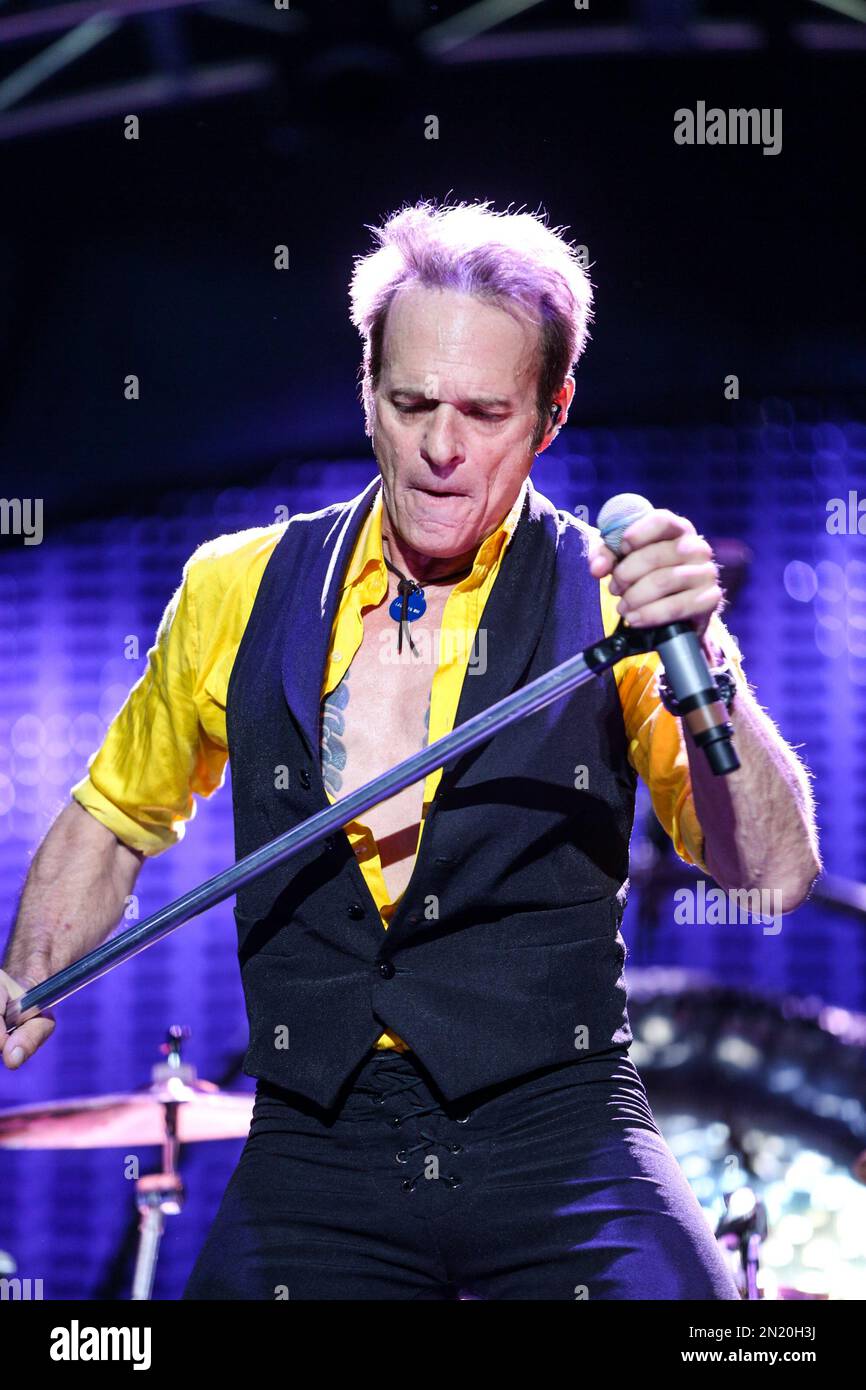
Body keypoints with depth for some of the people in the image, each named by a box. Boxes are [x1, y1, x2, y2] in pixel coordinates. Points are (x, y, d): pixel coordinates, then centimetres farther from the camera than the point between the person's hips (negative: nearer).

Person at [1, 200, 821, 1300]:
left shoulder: (610, 603, 1)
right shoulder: (238, 592, 8)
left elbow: (774, 876, -7)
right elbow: (113, 821, 22)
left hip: (559, 1134, -2)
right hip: (317, 1144, 3)